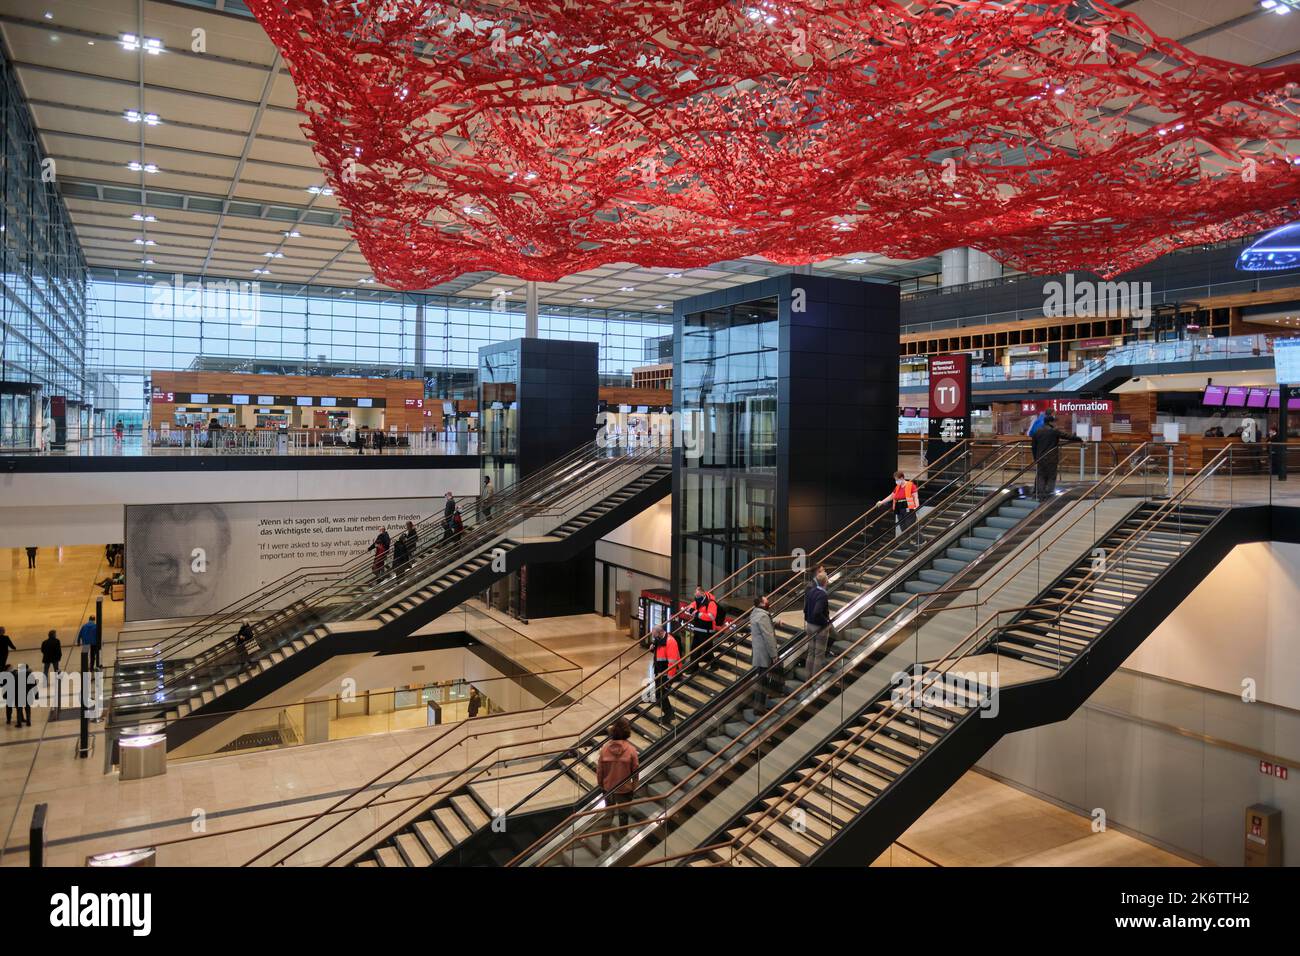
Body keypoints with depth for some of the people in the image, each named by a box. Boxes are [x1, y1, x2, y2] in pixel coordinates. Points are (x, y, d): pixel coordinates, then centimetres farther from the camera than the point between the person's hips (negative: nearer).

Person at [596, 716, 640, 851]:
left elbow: (599, 769, -5)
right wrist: (634, 786, 6)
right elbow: (635, 771, -10)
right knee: (623, 816, 18)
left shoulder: (605, 748, -14)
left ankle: (604, 845, 22)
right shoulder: (631, 749, -19)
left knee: (607, 815, 19)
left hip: (608, 788, 2)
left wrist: (600, 784, 11)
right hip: (625, 789, -2)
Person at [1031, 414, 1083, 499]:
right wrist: (1080, 439, 6)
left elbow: (1034, 446, 12)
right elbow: (1068, 436, -5)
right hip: (1052, 459, -5)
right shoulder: (1055, 431, -7)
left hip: (1040, 459, 5)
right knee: (1051, 478, 3)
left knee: (1041, 477, 10)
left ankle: (1040, 496, 8)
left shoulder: (1037, 432, 9)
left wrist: (1035, 458, 20)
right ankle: (1048, 497, 0)